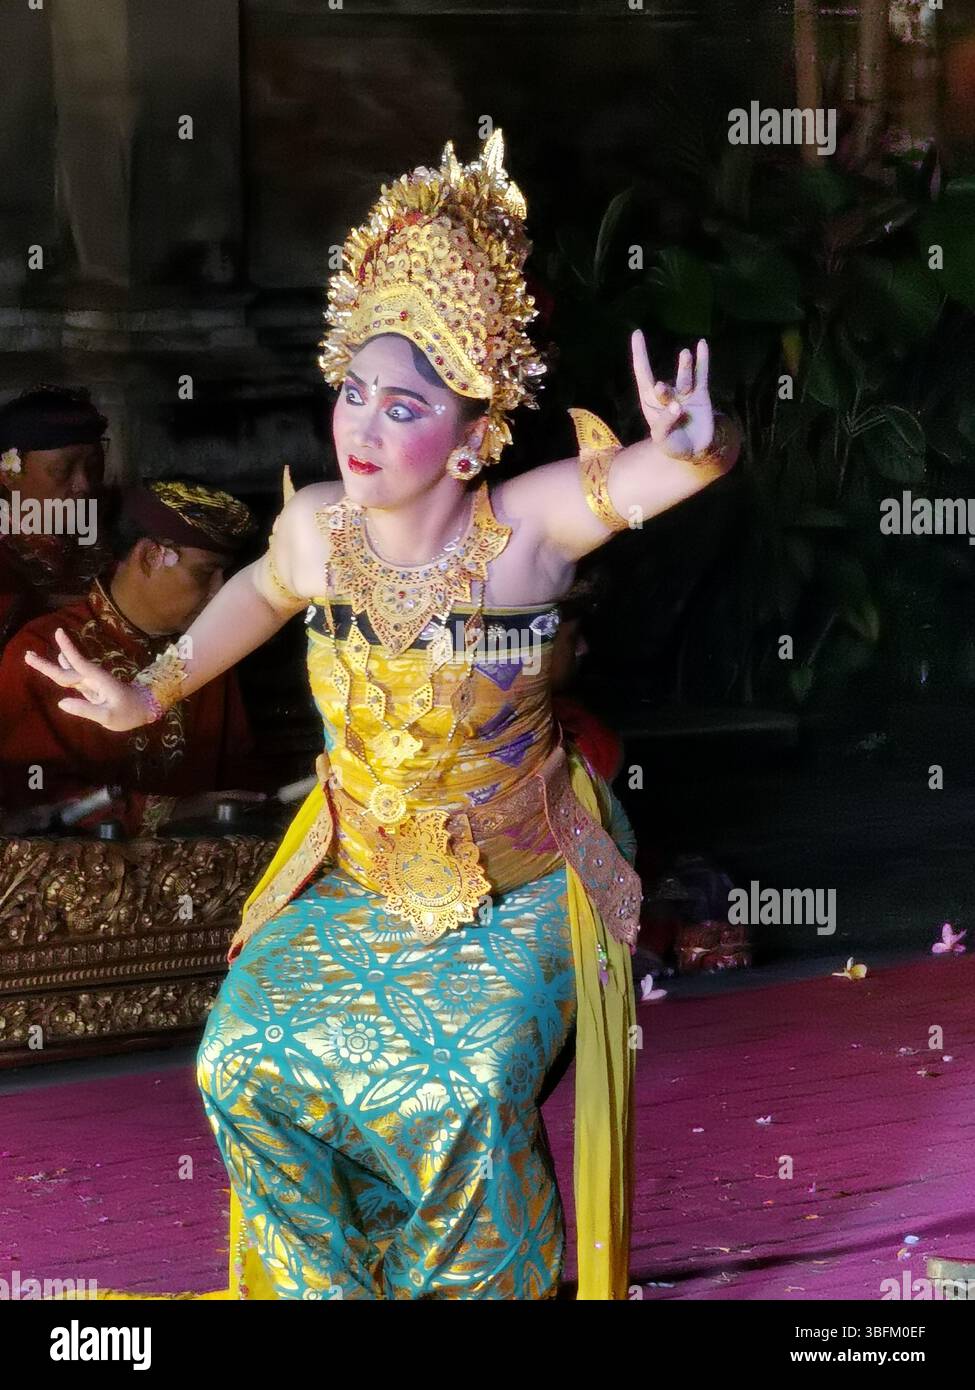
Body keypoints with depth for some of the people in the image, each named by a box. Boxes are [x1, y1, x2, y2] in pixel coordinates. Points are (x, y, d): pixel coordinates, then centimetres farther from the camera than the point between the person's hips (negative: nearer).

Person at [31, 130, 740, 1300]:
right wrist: (151, 694, 17)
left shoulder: (529, 527, -21)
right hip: (354, 884, 4)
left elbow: (697, 457, -28)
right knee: (244, 1062, -14)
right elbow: (266, 590, 15)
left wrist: (687, 448, -52)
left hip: (513, 899, -4)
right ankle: (330, 1286, 12)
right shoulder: (317, 526, -10)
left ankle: (493, 1286, 7)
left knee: (465, 1097, -26)